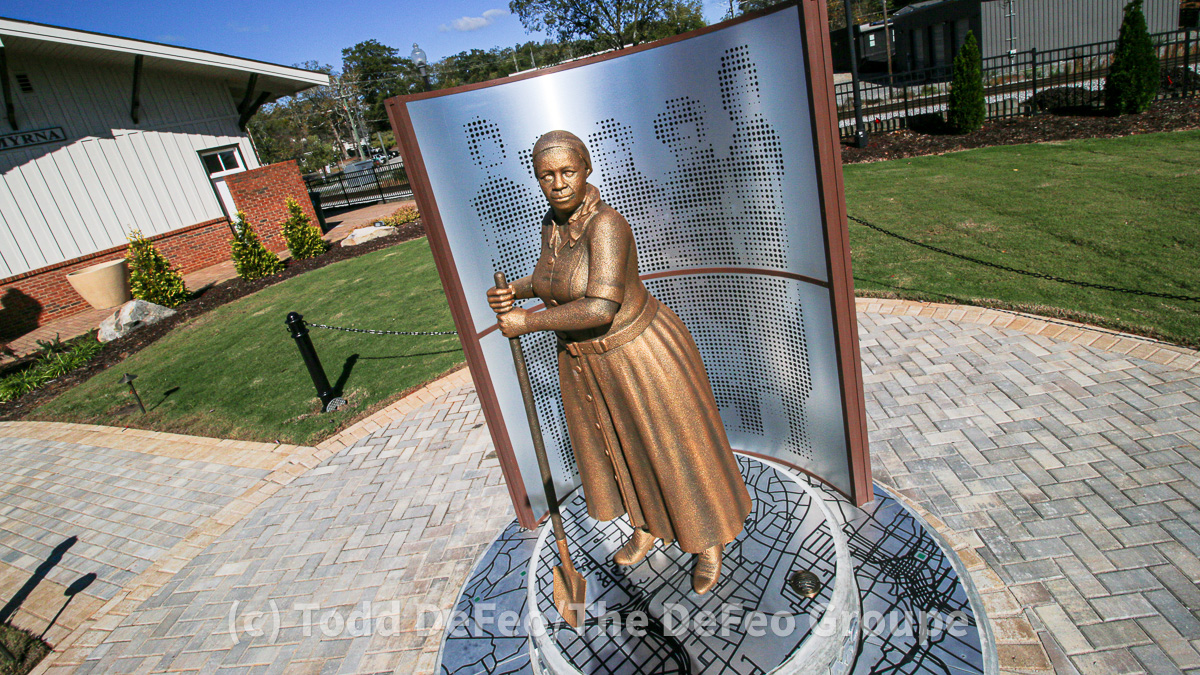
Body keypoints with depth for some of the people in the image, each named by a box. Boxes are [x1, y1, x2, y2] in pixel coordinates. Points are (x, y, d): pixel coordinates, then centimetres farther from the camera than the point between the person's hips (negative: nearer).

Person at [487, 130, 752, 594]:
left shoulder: (605, 225, -27)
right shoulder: (553, 223, -2)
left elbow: (600, 309, -35)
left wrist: (528, 322, -24)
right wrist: (514, 292, -4)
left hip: (640, 355, -8)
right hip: (585, 362, 8)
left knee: (675, 447, 10)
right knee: (618, 447, 22)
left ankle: (708, 542, 36)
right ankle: (648, 527, 48)